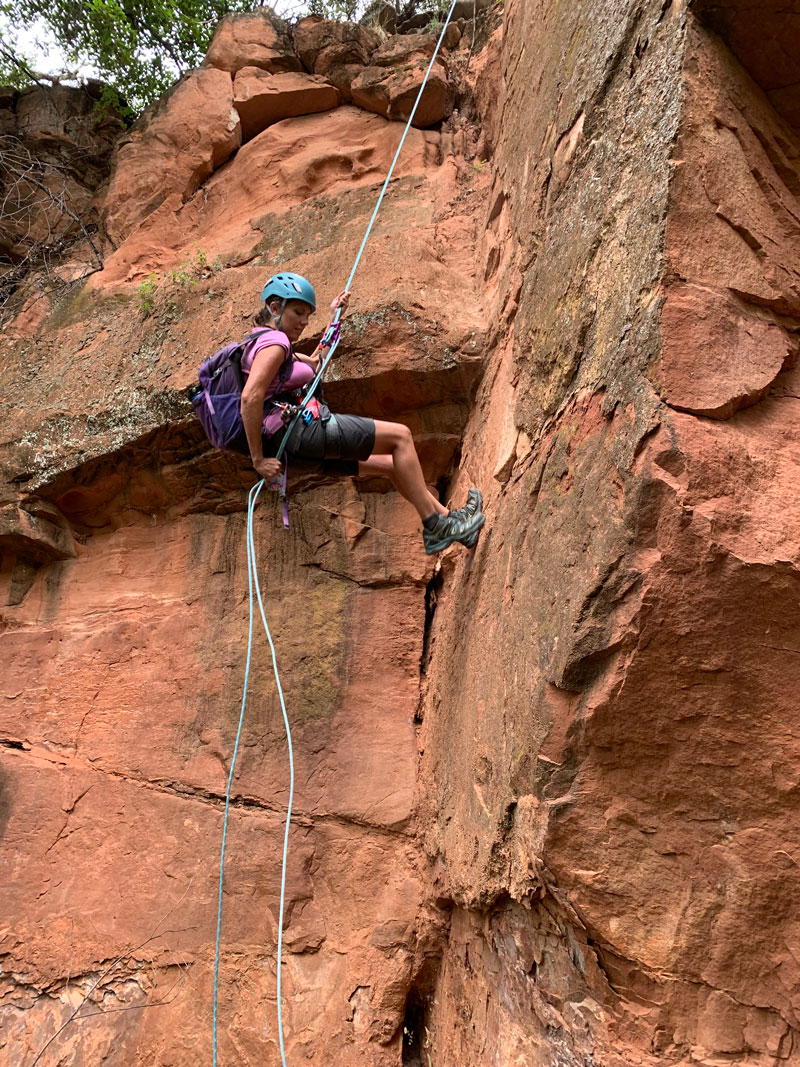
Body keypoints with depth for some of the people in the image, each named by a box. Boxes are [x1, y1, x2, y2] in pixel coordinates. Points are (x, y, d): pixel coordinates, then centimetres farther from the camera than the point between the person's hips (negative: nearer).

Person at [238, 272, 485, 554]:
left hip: (300, 438, 11)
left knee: (391, 464, 16)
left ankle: (445, 518, 23)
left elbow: (315, 362, 39)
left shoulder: (268, 344, 22)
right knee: (400, 435, -7)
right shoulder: (273, 341, -10)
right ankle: (435, 525, -3)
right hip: (301, 428, -11)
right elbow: (250, 397, -24)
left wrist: (334, 318, 37)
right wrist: (258, 459, -24)